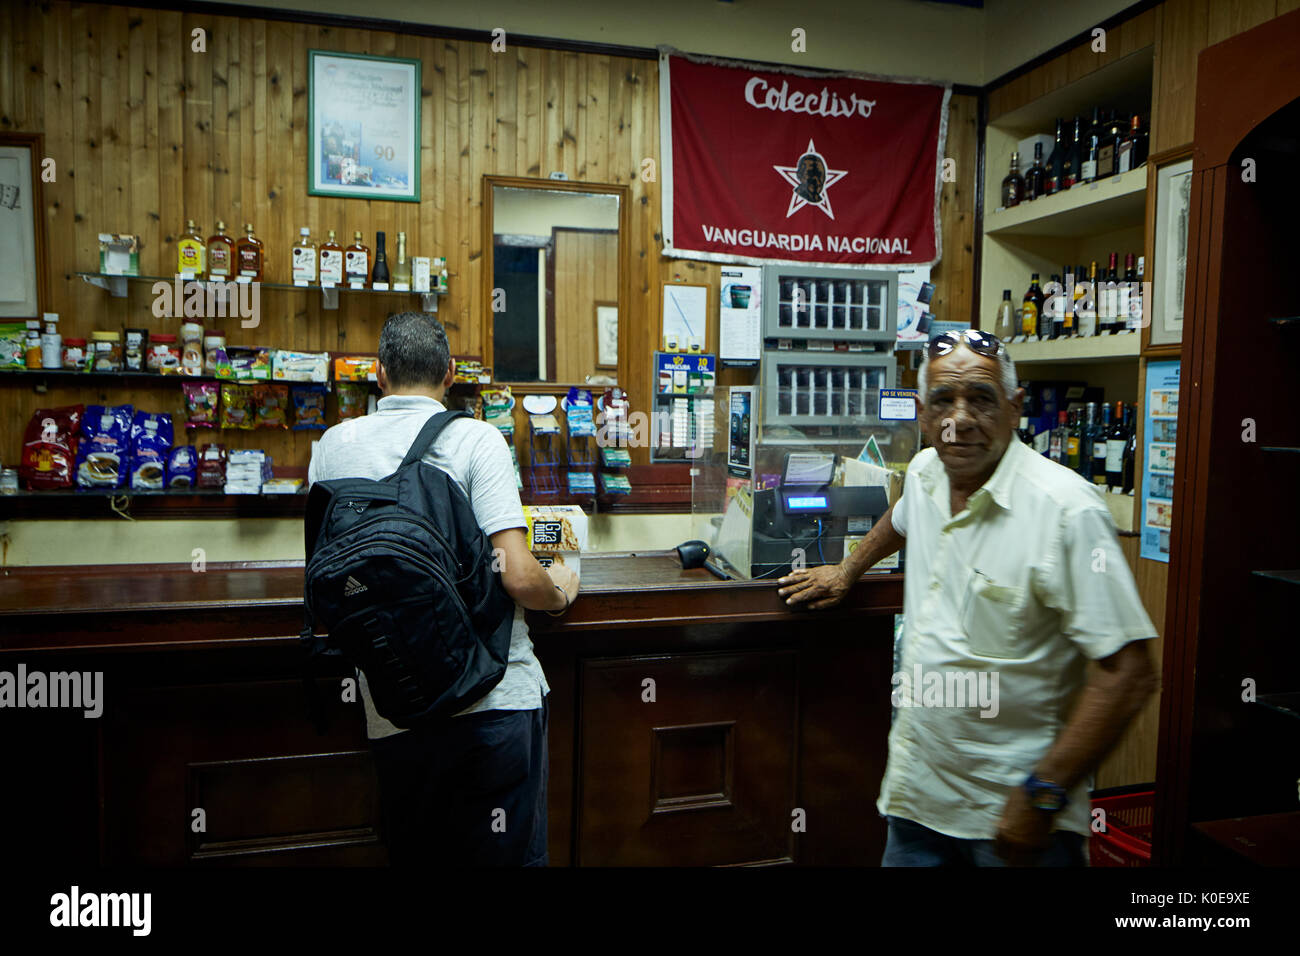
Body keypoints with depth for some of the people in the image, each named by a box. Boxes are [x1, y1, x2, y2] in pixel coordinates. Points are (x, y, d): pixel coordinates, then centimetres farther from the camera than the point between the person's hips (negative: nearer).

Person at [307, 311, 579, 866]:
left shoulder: (334, 444, 5)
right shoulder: (474, 439, -8)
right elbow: (517, 577, -16)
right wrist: (559, 595, 5)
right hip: (494, 697, -3)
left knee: (413, 855, 20)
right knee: (507, 854, 13)